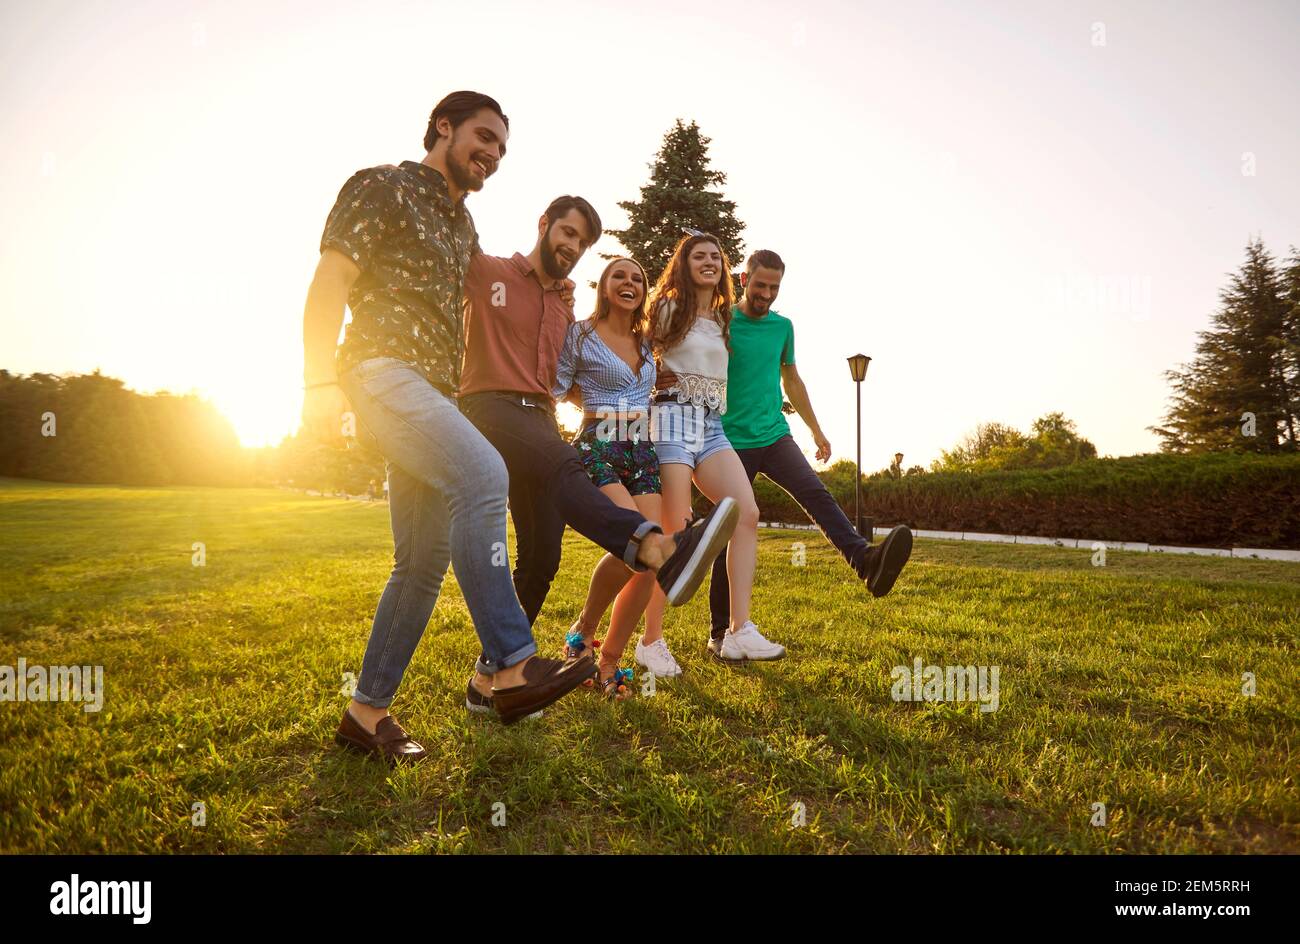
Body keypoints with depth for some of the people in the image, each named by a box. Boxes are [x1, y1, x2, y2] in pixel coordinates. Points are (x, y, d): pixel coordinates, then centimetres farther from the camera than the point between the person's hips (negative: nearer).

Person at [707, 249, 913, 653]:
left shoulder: (783, 326, 13)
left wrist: (816, 430, 25)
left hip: (775, 436, 4)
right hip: (732, 442, -4)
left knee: (816, 494, -22)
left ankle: (867, 562, -43)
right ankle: (721, 632, 7)